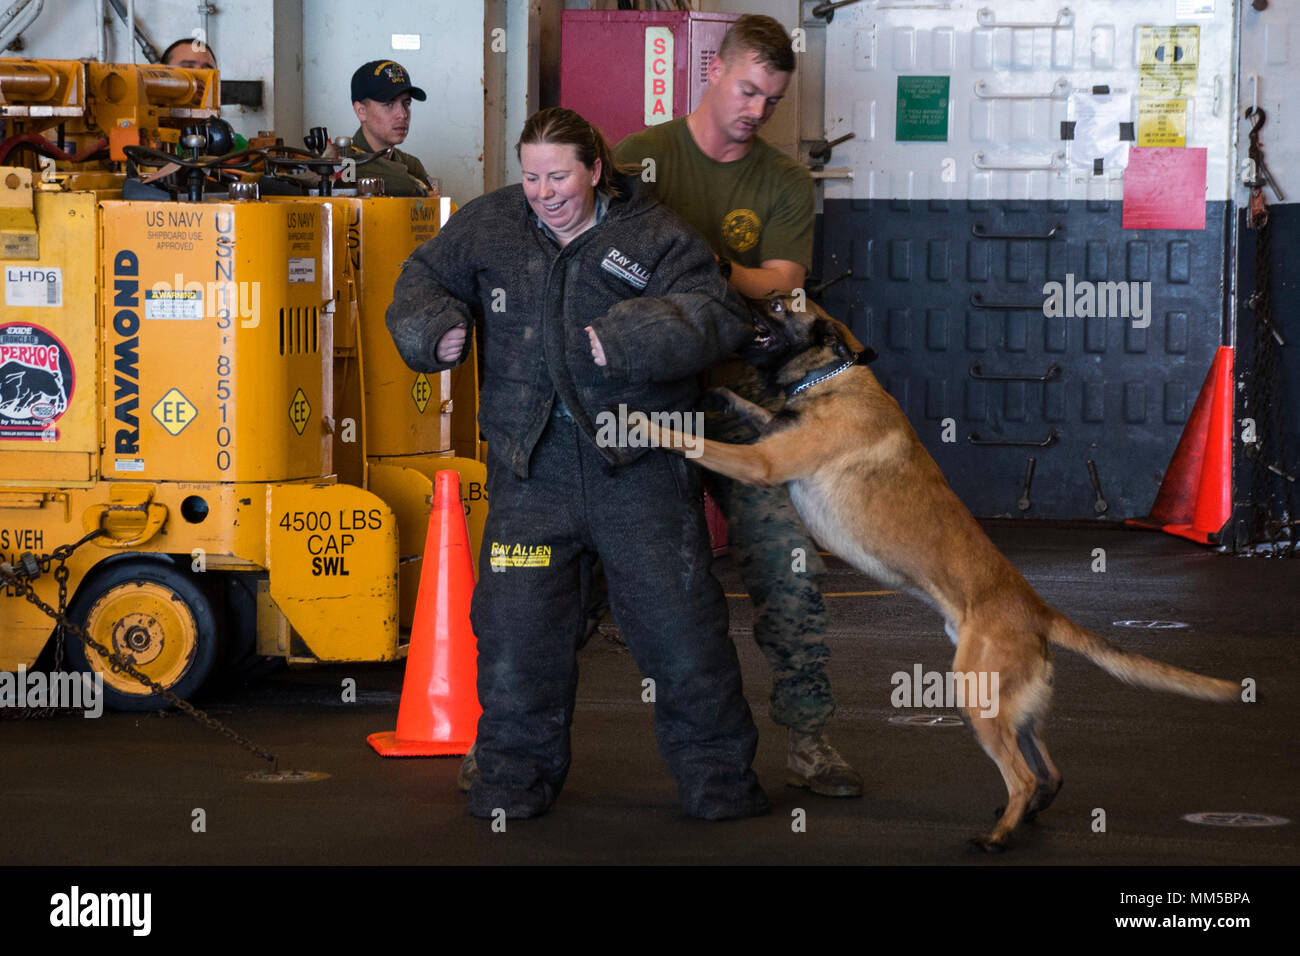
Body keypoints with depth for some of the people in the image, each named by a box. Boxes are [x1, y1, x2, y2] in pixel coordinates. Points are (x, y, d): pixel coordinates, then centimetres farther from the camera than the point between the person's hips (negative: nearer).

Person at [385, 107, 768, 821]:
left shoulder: (651, 237, -4)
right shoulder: (488, 226, 6)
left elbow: (718, 313, -15)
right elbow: (424, 279, 21)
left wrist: (631, 341, -27)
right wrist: (434, 328, -1)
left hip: (638, 465, -2)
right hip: (531, 468, 2)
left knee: (679, 625, 1)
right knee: (516, 627, 1)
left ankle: (716, 774, 16)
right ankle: (515, 771, 19)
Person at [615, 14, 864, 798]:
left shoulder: (785, 183, 8)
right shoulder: (641, 157, 3)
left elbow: (780, 288, -2)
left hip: (742, 393, 2)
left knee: (790, 561, -9)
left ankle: (808, 738, -2)